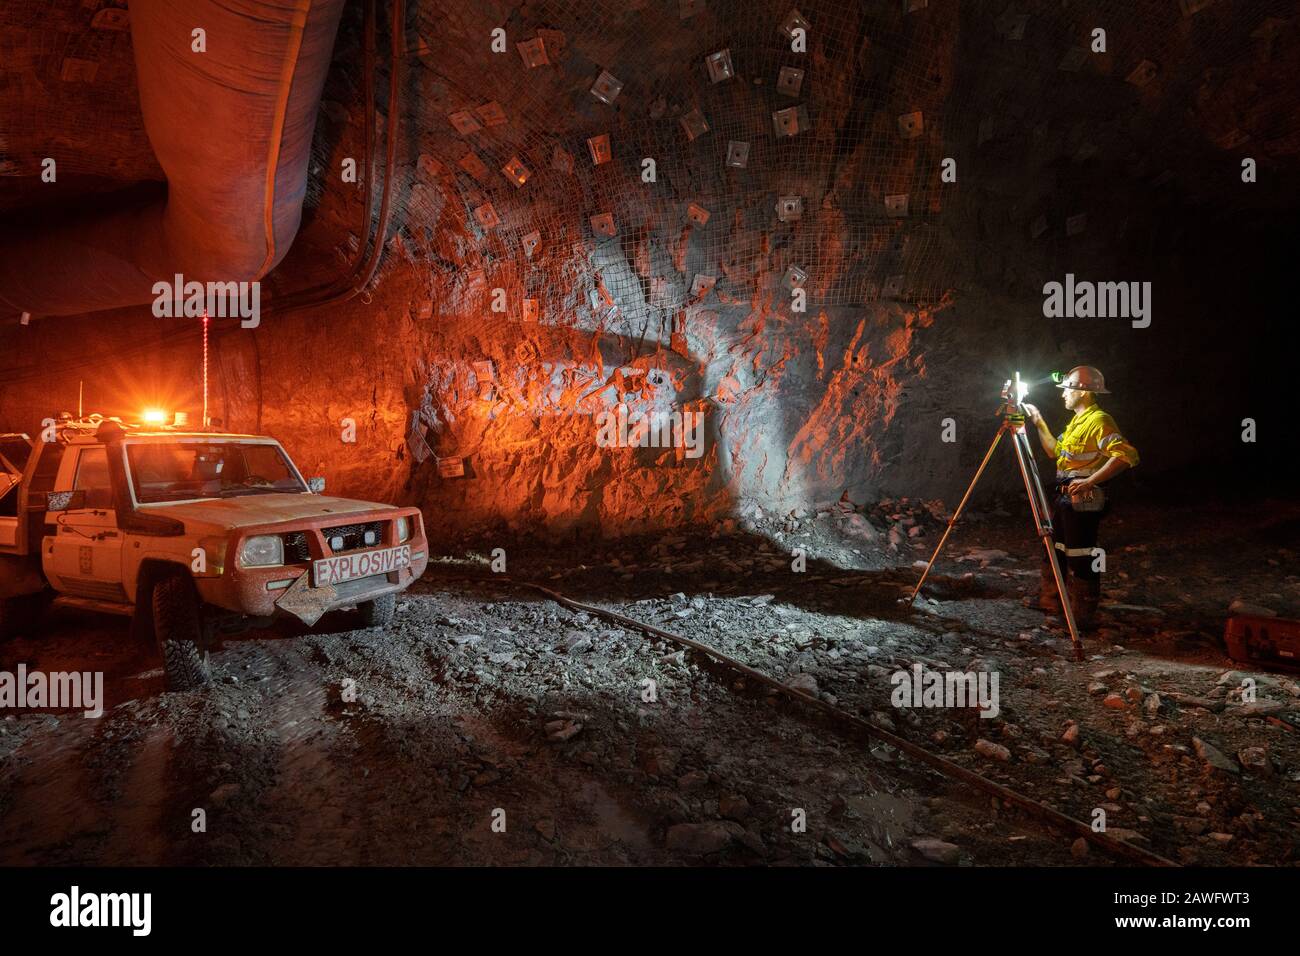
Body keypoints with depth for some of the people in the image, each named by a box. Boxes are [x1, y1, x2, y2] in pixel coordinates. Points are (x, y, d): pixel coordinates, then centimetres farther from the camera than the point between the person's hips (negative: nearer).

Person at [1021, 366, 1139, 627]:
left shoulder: (1098, 421, -16)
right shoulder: (1076, 421, 16)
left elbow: (1126, 455, -26)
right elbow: (1055, 451, 27)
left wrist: (1090, 481, -30)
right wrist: (1039, 423, 21)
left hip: (1083, 501, -10)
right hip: (1064, 497, 10)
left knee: (1081, 559, -3)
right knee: (1054, 551, 18)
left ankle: (1081, 617, 5)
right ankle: (1050, 603, 31)